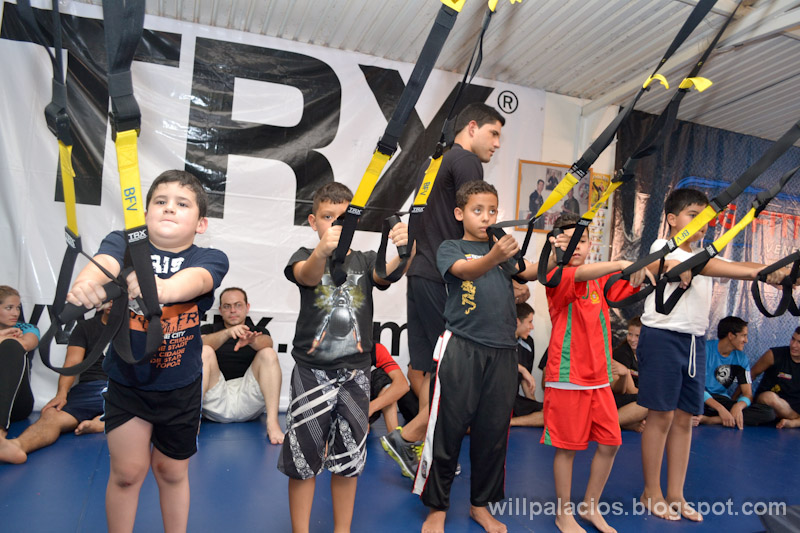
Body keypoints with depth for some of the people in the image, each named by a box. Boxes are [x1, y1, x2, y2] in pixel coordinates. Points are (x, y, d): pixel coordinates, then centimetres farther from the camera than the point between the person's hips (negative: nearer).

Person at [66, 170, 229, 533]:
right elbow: (105, 262, -30)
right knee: (127, 471, 6)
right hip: (126, 382, 0)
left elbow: (195, 279, -33)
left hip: (180, 386, 0)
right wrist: (87, 281, -53)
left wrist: (163, 287, -55)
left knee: (171, 471, 15)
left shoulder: (211, 259, -10)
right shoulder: (124, 243, -8)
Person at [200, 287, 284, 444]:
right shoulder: (209, 329, 18)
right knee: (205, 352, -18)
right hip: (215, 402, 0)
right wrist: (227, 333, -29)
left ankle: (272, 423, -28)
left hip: (247, 399, 1)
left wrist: (252, 341, -33)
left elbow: (267, 342, -8)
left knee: (268, 353, -18)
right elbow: (202, 343, -8)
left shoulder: (258, 332, 19)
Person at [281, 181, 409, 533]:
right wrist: (323, 250, -50)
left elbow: (388, 272, -17)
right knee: (303, 456, 5)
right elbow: (307, 275, -26)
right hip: (312, 371, -2)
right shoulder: (305, 257, -1)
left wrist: (405, 248, -41)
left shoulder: (364, 261, 6)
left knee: (348, 459, 13)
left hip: (355, 371, 2)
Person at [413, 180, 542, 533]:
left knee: (493, 433, 12)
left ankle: (481, 504, 31)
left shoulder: (504, 249, 14)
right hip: (462, 349, -4)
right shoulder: (450, 249, 2)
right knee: (447, 431, 2)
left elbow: (529, 272, -2)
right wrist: (493, 257, -40)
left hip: (502, 352, 4)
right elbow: (465, 269, -19)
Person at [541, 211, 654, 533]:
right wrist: (620, 262, -39)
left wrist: (636, 272, -20)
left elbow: (628, 285, 1)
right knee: (567, 447, 3)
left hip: (599, 378, 6)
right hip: (567, 378, -6)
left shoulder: (600, 278, 11)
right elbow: (580, 274, -29)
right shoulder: (557, 277, -9)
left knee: (610, 442, 11)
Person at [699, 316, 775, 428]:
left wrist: (738, 406, -21)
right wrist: (720, 409, -27)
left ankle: (708, 420, -28)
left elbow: (748, 394, 3)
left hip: (723, 400, 6)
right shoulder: (705, 349, -9)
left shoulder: (741, 358, 8)